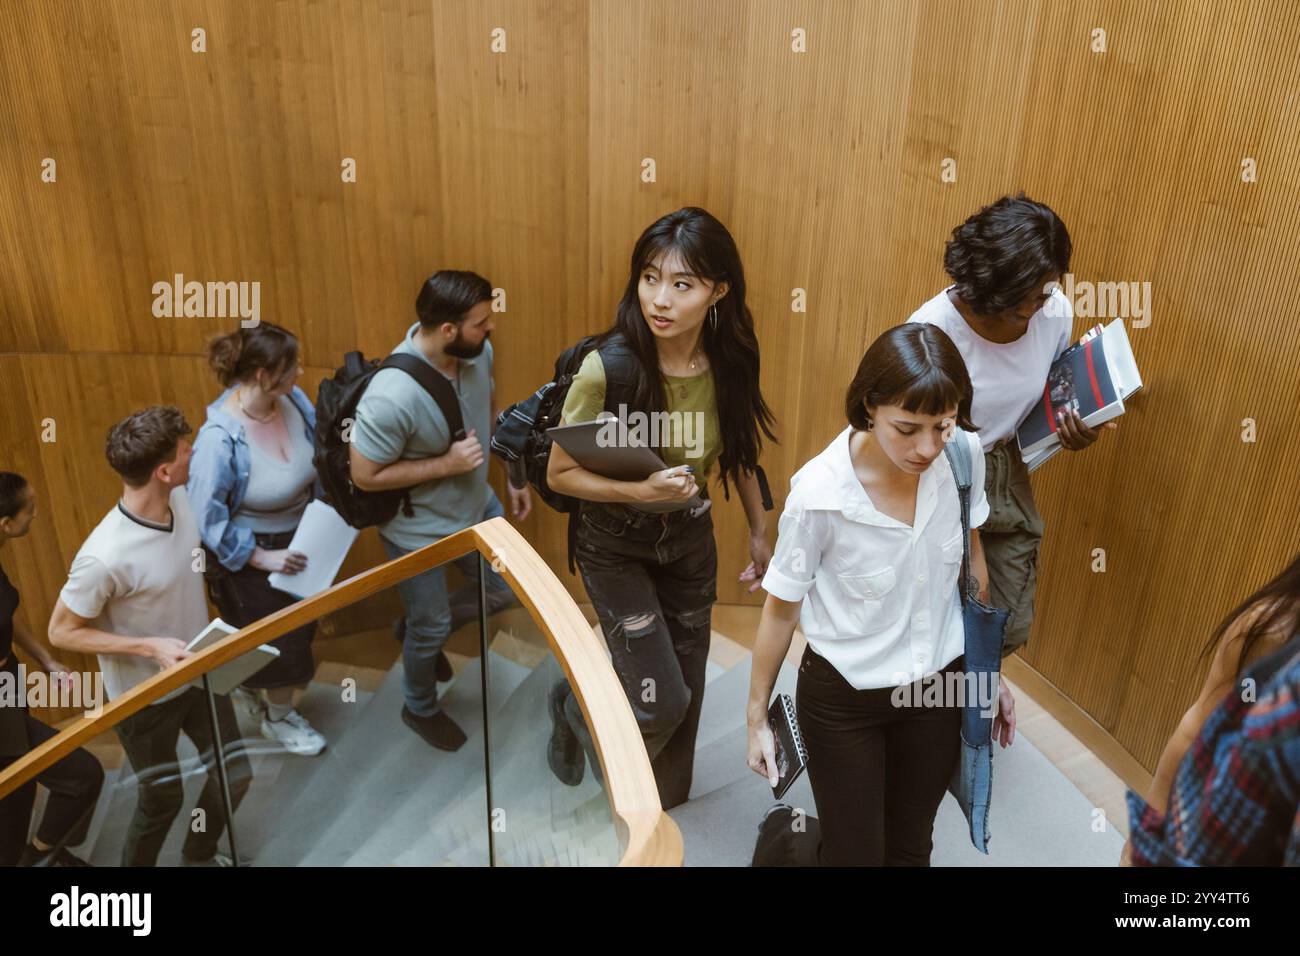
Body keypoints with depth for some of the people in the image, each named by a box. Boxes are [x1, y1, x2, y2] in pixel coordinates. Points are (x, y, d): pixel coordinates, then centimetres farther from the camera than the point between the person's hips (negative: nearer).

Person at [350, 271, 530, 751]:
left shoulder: (478, 351, -15)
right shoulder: (393, 396, -36)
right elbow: (365, 476, -25)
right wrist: (447, 463, -28)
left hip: (477, 505, 7)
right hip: (419, 530, -6)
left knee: (506, 591, 23)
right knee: (431, 627, 15)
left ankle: (421, 629, 50)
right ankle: (420, 709, 47)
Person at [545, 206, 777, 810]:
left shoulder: (729, 363, -15)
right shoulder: (607, 367, -28)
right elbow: (560, 473, -18)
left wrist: (760, 532, 9)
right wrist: (641, 491, -32)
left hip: (690, 539, 5)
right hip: (615, 546, -4)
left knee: (685, 687, 18)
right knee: (660, 701, -6)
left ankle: (665, 799, 48)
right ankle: (575, 708, 30)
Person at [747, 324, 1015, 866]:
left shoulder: (964, 454, -16)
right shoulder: (819, 493, -29)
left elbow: (970, 562, 2)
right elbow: (781, 609, -13)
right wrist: (757, 718, -2)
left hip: (939, 685, 4)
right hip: (844, 699, -4)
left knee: (910, 852, 21)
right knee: (856, 856, 11)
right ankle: (782, 836, 43)